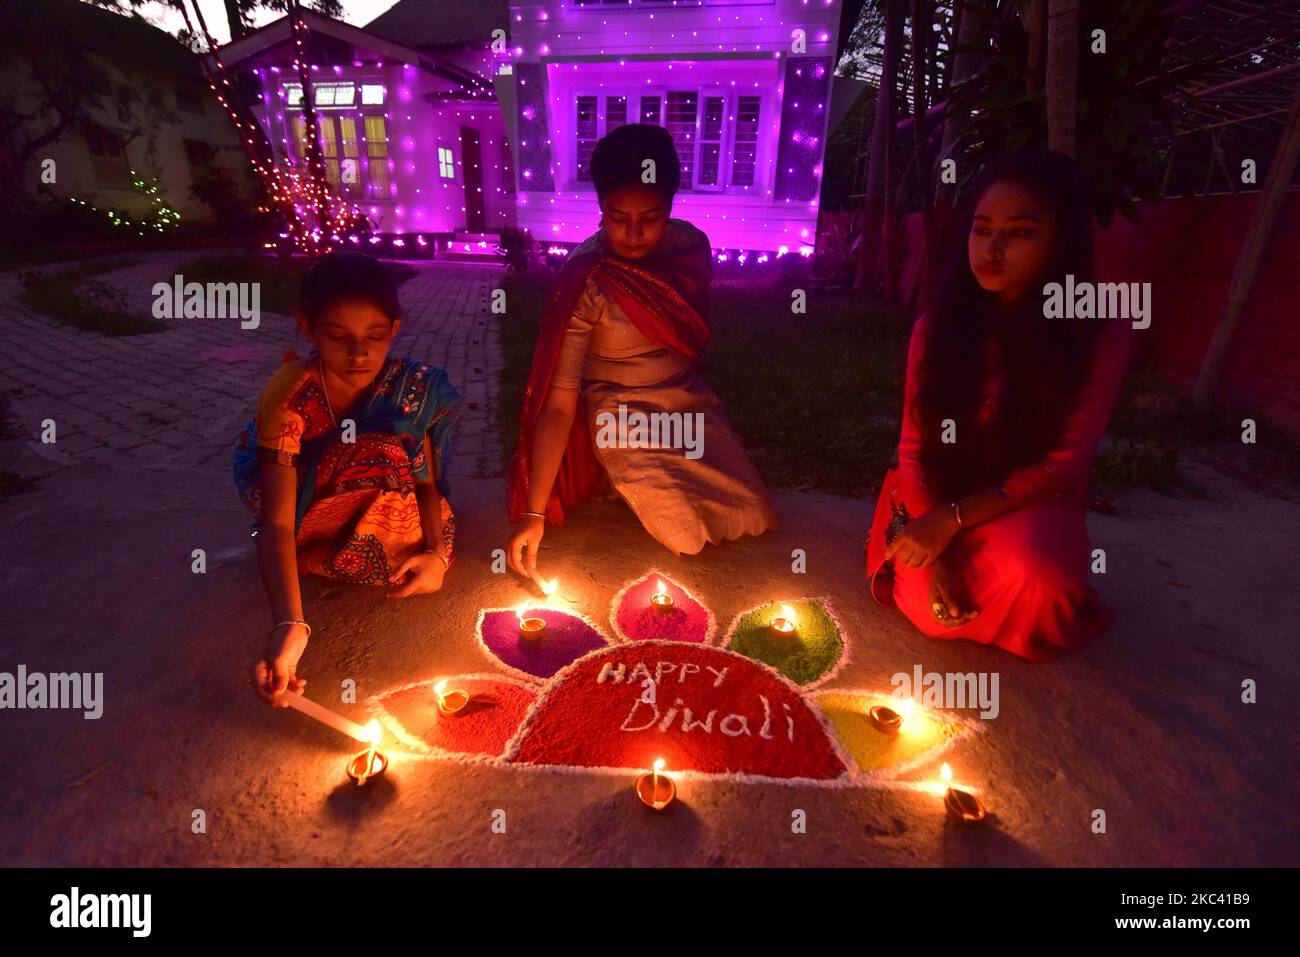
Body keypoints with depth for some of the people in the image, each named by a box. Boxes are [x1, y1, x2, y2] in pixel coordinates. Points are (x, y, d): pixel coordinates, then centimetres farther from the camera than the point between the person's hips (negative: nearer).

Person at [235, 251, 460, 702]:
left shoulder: (411, 385, -23)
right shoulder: (290, 396, -32)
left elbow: (425, 479, -15)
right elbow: (278, 522, -38)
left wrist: (436, 552, -33)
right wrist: (290, 624, -51)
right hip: (313, 506, -4)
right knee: (383, 454, -30)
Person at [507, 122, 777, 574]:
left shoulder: (691, 245, -9)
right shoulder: (584, 282, -24)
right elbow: (558, 404, -26)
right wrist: (535, 513, -28)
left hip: (690, 402, 6)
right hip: (624, 419, -5)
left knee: (754, 518, 2)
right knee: (690, 536, -13)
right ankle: (619, 479, 14)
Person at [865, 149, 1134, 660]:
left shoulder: (1102, 330, -12)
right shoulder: (937, 325, -7)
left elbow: (1064, 465, -13)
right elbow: (915, 446, -7)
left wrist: (954, 520, -22)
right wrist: (934, 554, -18)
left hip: (1030, 504, -1)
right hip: (937, 497, 2)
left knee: (1029, 574, -33)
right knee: (931, 609, -22)